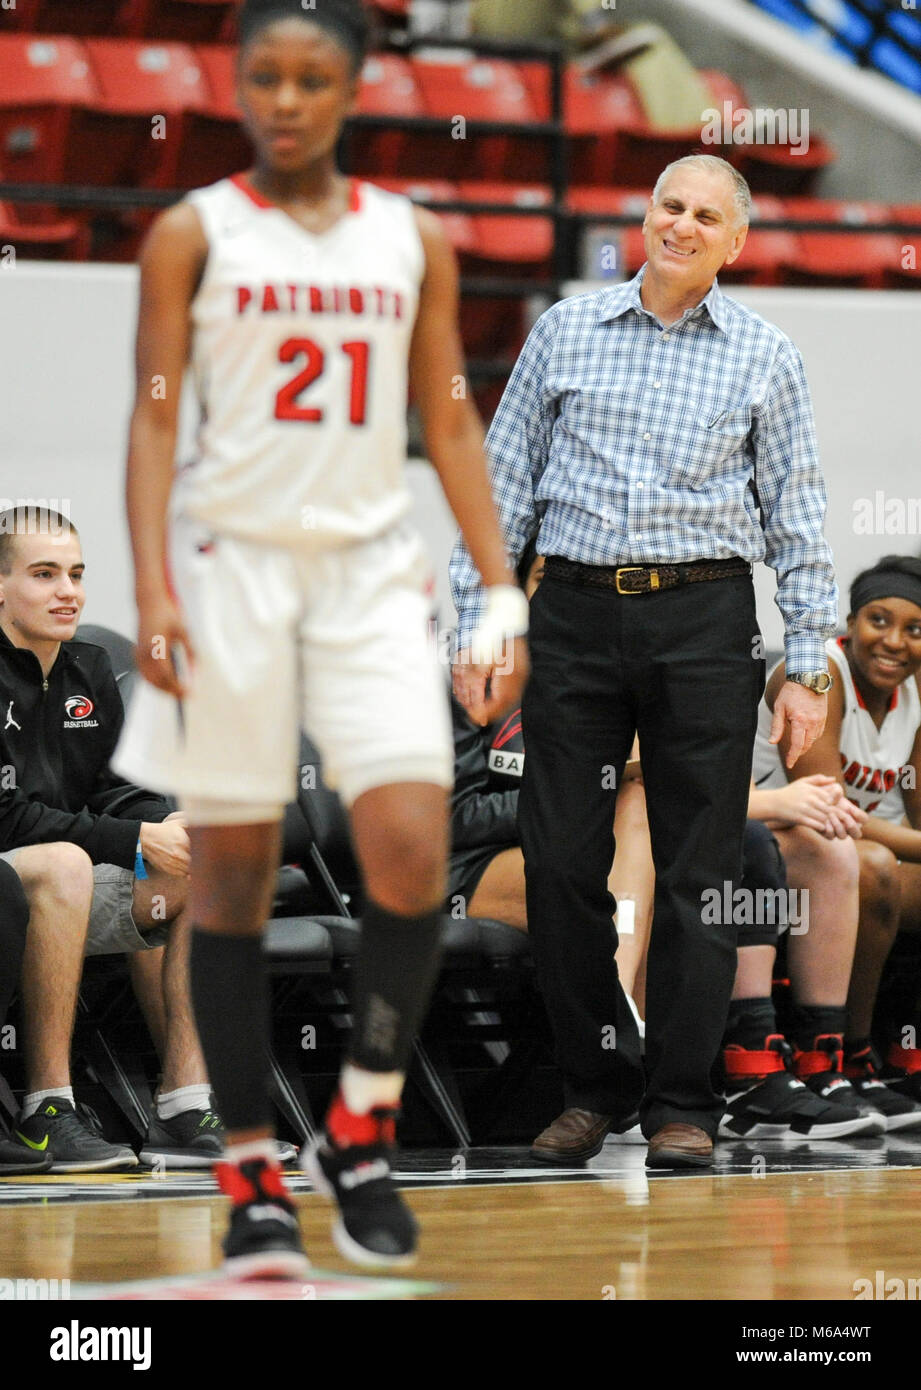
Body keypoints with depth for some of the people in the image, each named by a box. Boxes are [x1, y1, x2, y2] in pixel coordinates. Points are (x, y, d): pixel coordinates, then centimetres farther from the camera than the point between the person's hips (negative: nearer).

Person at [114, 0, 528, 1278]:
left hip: (372, 570, 2)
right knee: (233, 875, 1)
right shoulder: (193, 236, 2)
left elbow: (450, 422, 12)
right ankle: (253, 1178, 9)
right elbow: (153, 417, -2)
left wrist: (503, 595, 5)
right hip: (231, 561, -2)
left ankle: (362, 1129, 6)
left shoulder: (414, 241, 9)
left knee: (413, 855, -12)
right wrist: (153, 588, -13)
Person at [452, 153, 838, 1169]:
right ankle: (593, 1083, 14)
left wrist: (807, 667, 1)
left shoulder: (765, 359, 6)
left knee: (698, 872, -1)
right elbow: (503, 484, 11)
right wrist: (472, 626, 4)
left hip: (704, 623, -1)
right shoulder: (566, 332, 9)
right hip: (576, 614, 1)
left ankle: (682, 1103, 6)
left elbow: (797, 521, 7)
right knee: (560, 861, 0)